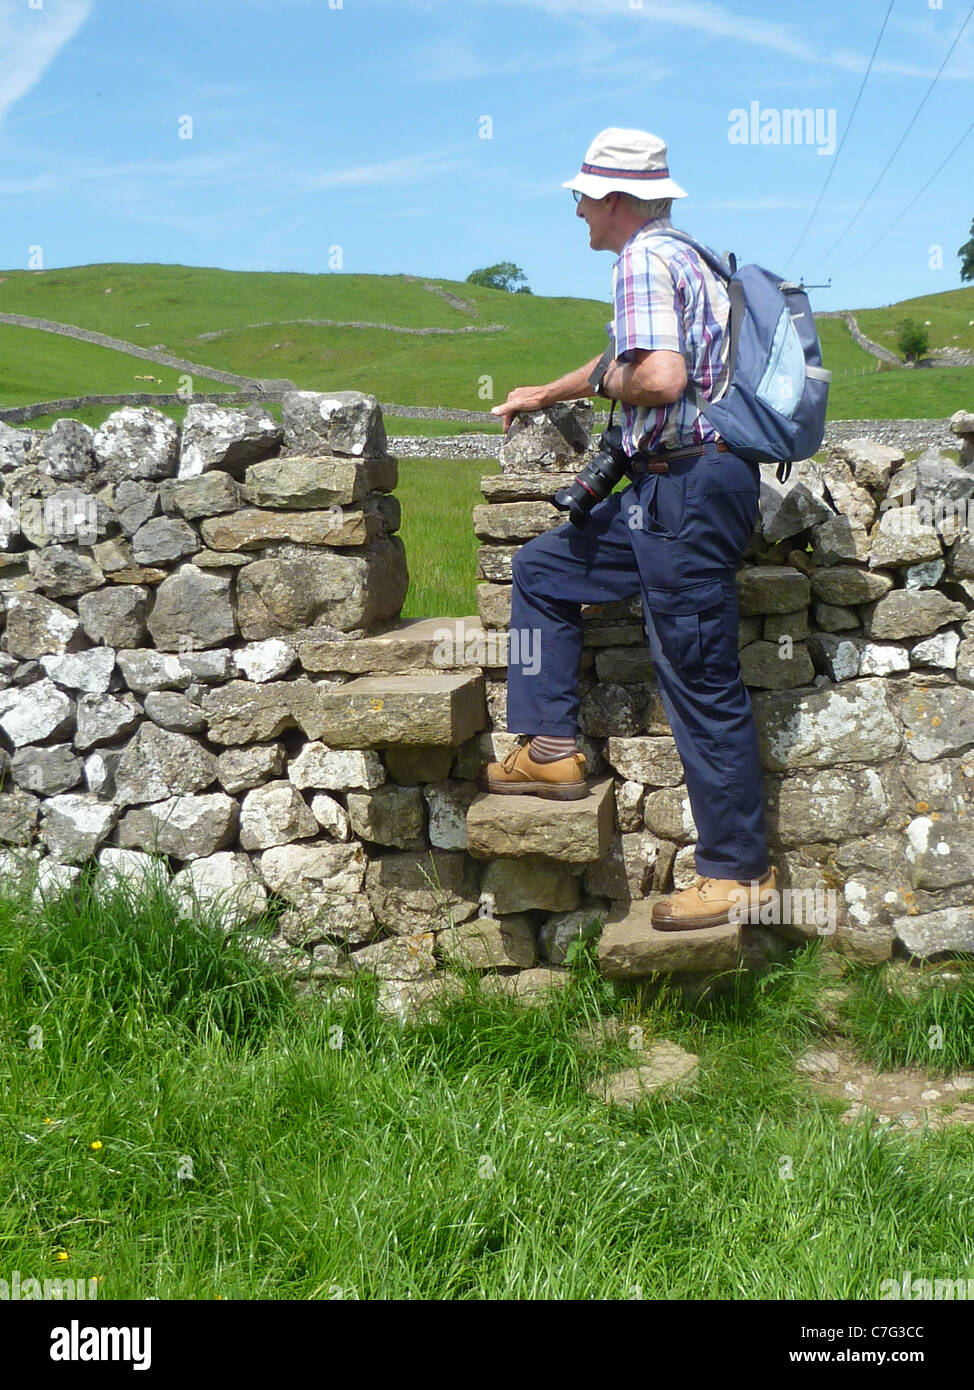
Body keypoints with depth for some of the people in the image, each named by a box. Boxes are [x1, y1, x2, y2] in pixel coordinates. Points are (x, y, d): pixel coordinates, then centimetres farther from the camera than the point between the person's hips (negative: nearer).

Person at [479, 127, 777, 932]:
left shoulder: (645, 259, -11)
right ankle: (550, 749, 17)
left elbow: (660, 378, -27)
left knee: (702, 682, -5)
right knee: (542, 568, 18)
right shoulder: (683, 255, 21)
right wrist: (545, 395, 48)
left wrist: (607, 382, -5)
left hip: (688, 487, -10)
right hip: (676, 488, 10)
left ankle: (738, 873, 4)